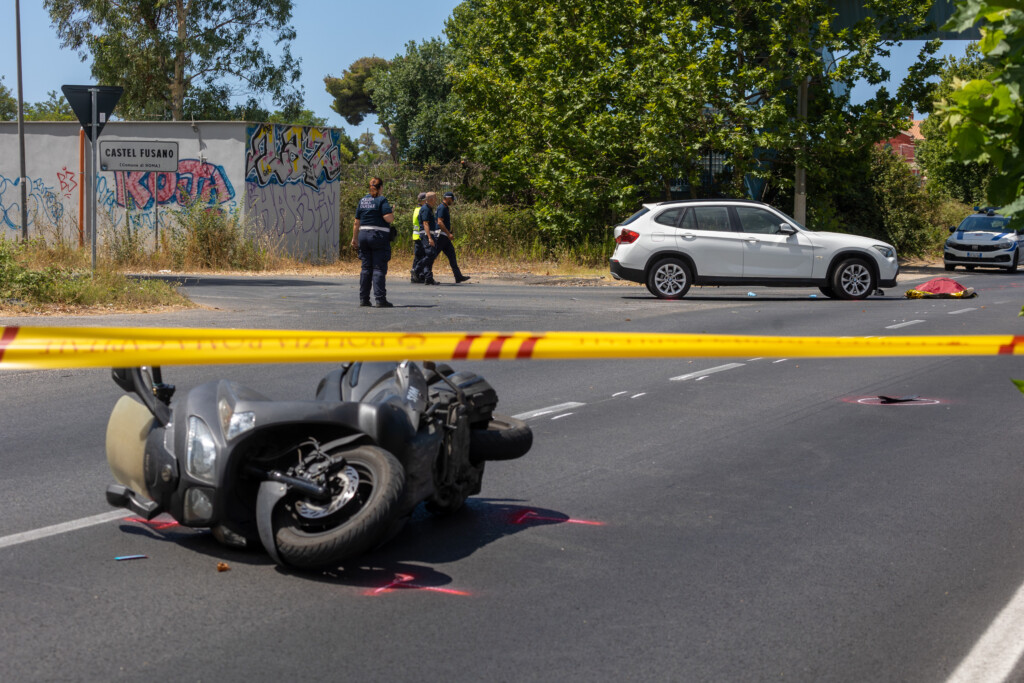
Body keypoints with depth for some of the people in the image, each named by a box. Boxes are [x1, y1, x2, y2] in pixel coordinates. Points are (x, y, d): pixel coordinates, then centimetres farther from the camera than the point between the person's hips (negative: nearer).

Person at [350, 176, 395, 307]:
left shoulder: (362, 201, 11)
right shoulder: (382, 200, -7)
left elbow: (356, 223, 12)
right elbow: (389, 218, -17)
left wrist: (354, 238, 19)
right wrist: (392, 212, 4)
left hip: (364, 235, 5)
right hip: (379, 236, -5)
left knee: (366, 268, 10)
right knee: (379, 268, -4)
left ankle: (363, 299, 11)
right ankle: (380, 299, -7)